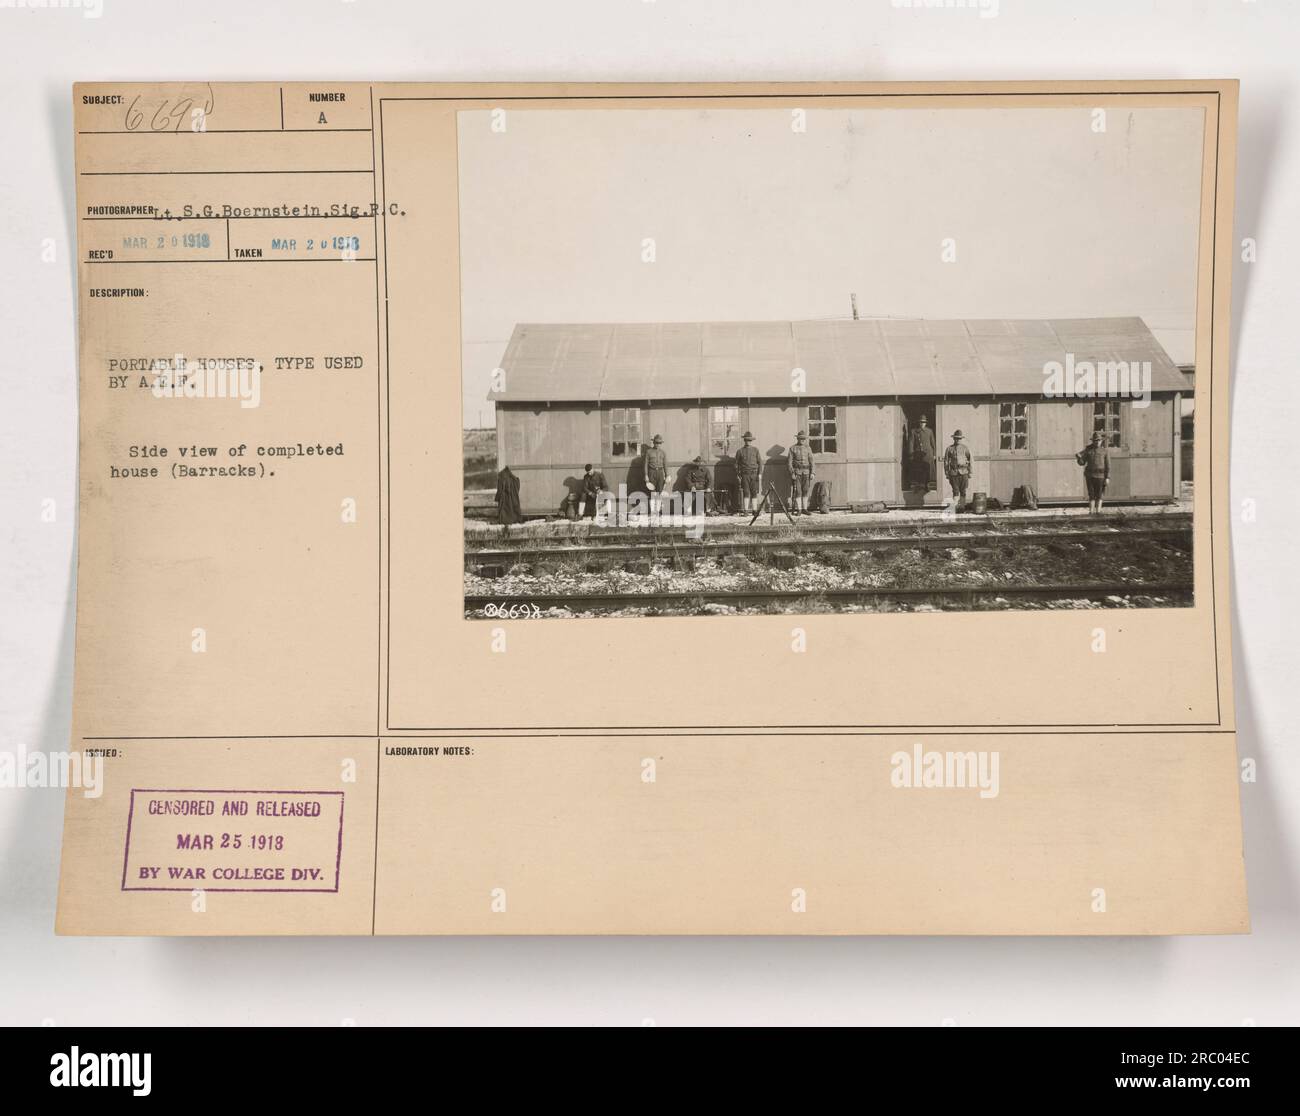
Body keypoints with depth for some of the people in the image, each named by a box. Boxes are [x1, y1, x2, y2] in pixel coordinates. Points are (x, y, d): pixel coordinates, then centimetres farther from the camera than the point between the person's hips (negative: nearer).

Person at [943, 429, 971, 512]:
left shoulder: (965, 448, 11)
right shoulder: (949, 449, 7)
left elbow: (969, 461, 14)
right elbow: (946, 462, 8)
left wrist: (969, 473, 9)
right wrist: (947, 474, 3)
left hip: (963, 472, 1)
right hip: (953, 472, -1)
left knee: (963, 491, 2)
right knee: (955, 491, -7)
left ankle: (961, 507, 9)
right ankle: (955, 507, -8)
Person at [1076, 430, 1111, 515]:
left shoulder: (1104, 451, 3)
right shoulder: (1088, 450, 6)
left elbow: (1108, 466, 2)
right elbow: (1082, 462, 5)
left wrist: (1107, 477, -6)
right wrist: (1079, 458, -18)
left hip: (1100, 476, -1)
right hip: (1089, 475, 1)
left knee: (1099, 495, 1)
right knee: (1091, 494, 0)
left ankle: (1098, 511, 3)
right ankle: (1091, 511, 1)